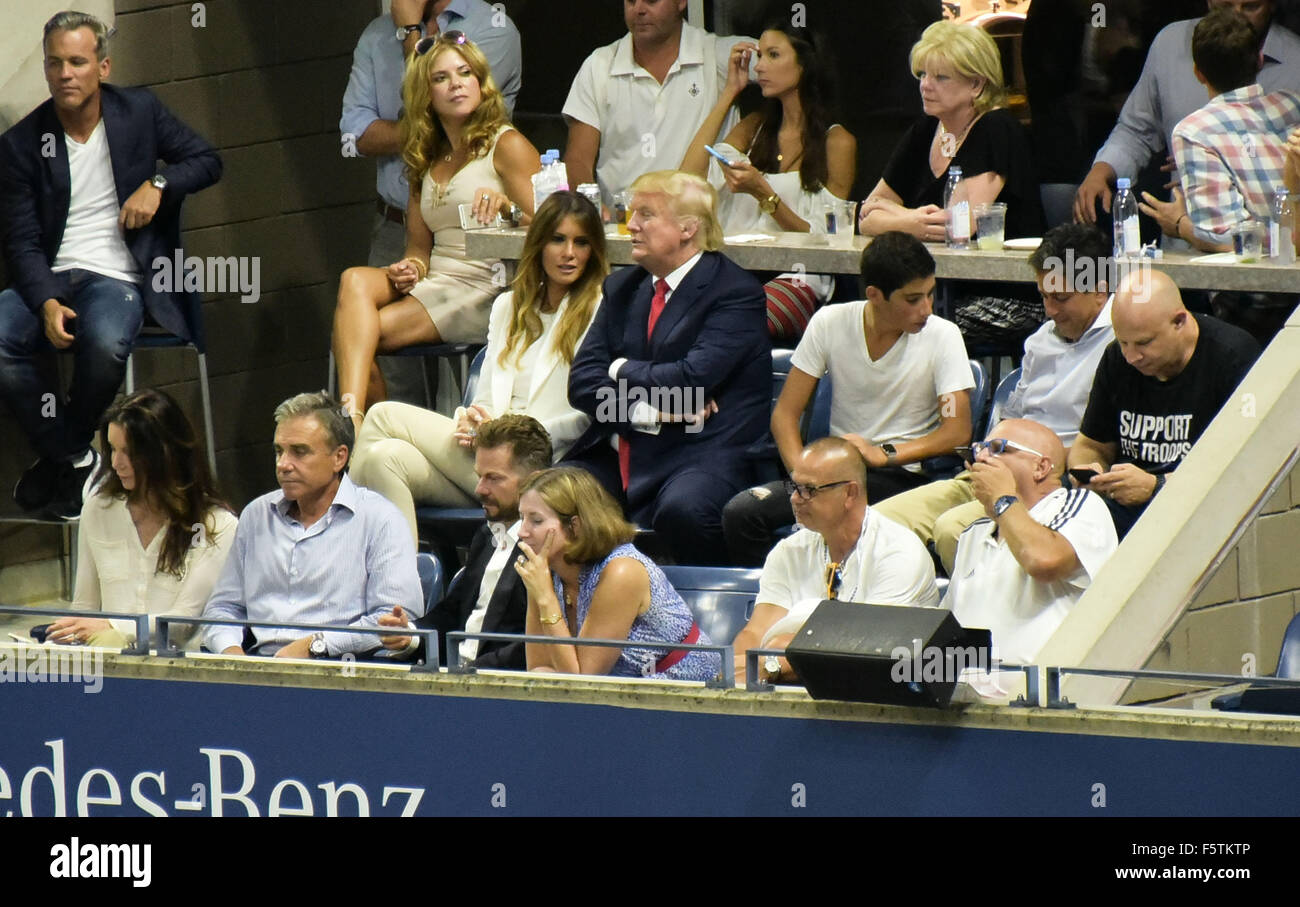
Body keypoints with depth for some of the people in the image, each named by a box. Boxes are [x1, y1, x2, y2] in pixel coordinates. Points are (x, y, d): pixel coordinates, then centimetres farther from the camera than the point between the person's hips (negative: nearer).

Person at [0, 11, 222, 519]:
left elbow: (207, 161, 14)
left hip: (118, 278, -2)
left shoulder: (140, 112, 8)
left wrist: (158, 184, -6)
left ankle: (63, 452, -10)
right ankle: (74, 458, -10)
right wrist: (47, 304, -17)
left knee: (105, 343, -38)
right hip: (50, 280, 2)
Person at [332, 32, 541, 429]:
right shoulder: (427, 158, 22)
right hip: (432, 287, 6)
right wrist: (409, 269, -1)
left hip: (484, 291, -6)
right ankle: (352, 417, -37)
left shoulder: (507, 146, 2)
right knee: (354, 281, -26)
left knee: (367, 331, -26)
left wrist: (507, 207, -26)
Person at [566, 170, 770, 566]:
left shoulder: (735, 293, -4)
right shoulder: (622, 288, 17)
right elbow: (582, 381, 9)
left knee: (682, 510, -38)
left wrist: (622, 370, 1)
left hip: (699, 452, -6)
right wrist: (648, 412, -9)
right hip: (618, 454, 6)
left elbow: (692, 378, -16)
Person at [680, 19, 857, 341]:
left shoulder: (837, 142, 5)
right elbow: (687, 180, 6)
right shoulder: (755, 127, 22)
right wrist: (730, 93, 11)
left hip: (794, 279, -4)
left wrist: (762, 193, -14)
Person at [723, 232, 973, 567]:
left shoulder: (942, 336, -3)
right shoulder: (830, 323, 2)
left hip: (902, 474, -3)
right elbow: (786, 413, 3)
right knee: (740, 513, -23)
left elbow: (957, 432, -8)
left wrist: (884, 454, -20)